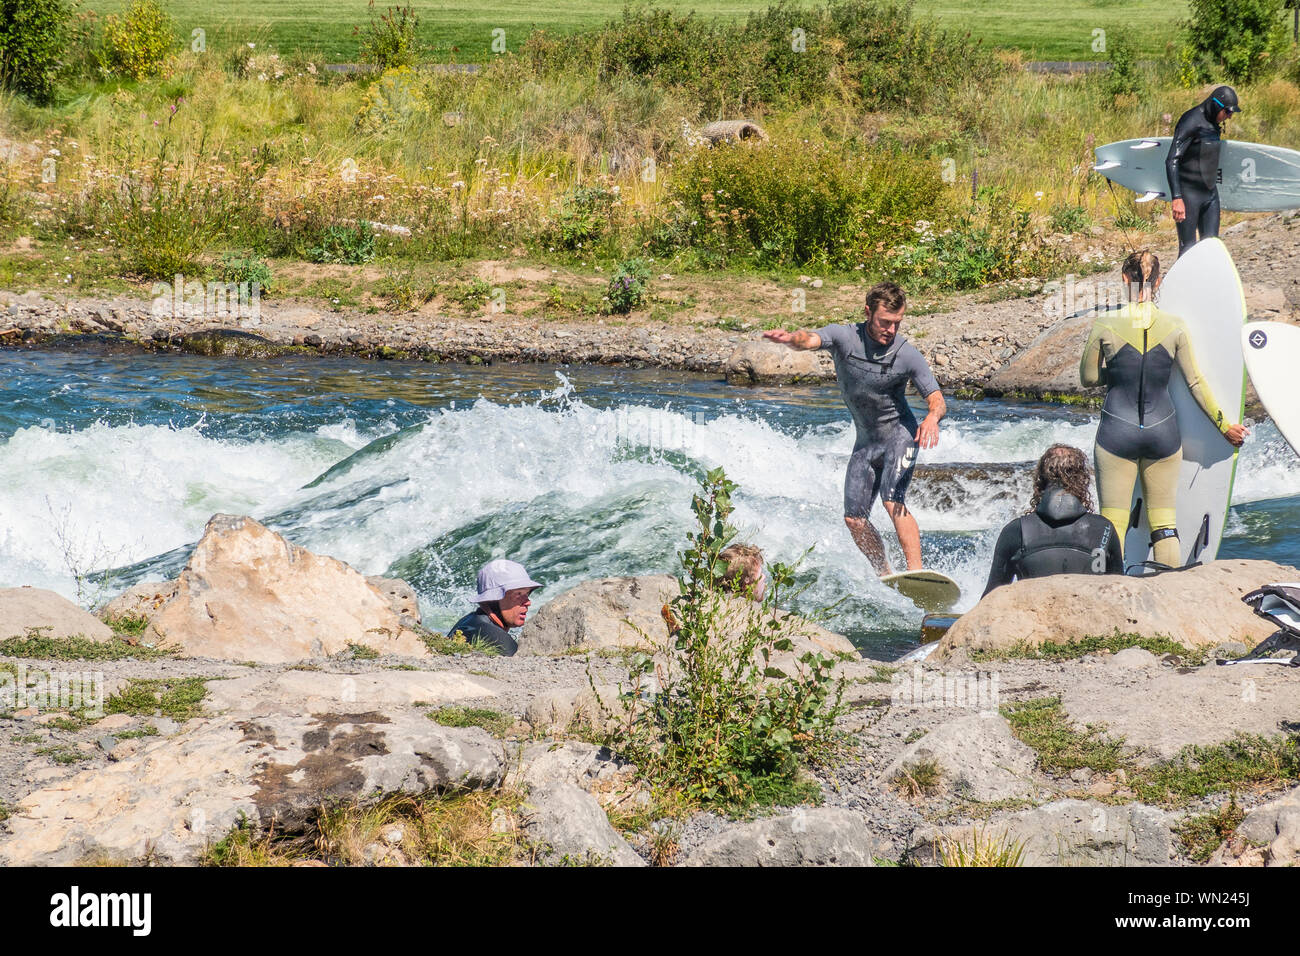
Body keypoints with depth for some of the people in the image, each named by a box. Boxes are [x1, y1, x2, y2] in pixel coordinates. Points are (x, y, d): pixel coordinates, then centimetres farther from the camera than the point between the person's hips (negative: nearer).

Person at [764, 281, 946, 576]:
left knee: (893, 502, -25)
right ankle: (885, 576, 19)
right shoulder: (844, 337, -12)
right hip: (866, 440, 4)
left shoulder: (907, 354, -16)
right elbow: (810, 339, -32)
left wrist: (932, 418, -40)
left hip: (899, 434, -4)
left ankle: (916, 571, -31)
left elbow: (937, 400, -15)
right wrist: (791, 338, -57)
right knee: (854, 519, 4)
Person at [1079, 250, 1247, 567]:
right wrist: (1225, 426, 13)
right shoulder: (1173, 326, -3)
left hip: (1117, 433, -2)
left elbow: (1088, 377, 3)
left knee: (1112, 526, 1)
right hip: (1163, 432, 2)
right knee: (1165, 524, 8)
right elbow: (1195, 383, 3)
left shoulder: (1106, 324, -7)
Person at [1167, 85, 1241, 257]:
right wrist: (1176, 198, -27)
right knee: (1188, 248, -7)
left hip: (1210, 192, 9)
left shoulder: (1213, 124, 10)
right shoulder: (1191, 122, -17)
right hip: (1189, 193, -9)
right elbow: (1171, 161, -21)